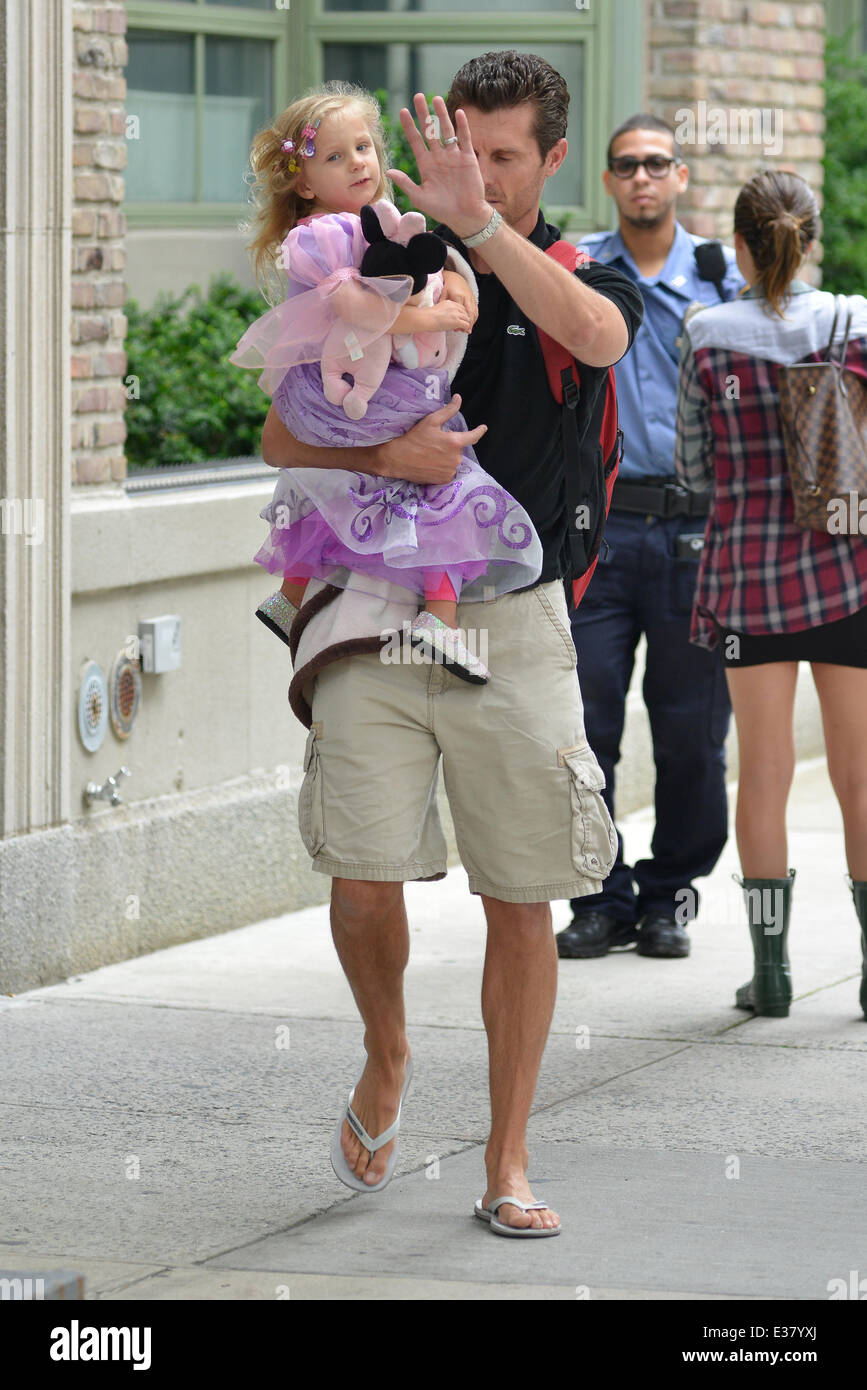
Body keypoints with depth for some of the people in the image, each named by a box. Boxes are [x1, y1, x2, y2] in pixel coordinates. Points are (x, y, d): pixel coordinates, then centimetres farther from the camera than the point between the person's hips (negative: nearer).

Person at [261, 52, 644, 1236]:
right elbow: (282, 438, 6)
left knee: (521, 903, 1)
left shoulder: (585, 280, 4)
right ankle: (386, 1053, 23)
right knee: (363, 877, -8)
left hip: (513, 619, 0)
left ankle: (507, 1163, 13)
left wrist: (479, 223, -31)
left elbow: (598, 337, -22)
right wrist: (384, 457, -14)